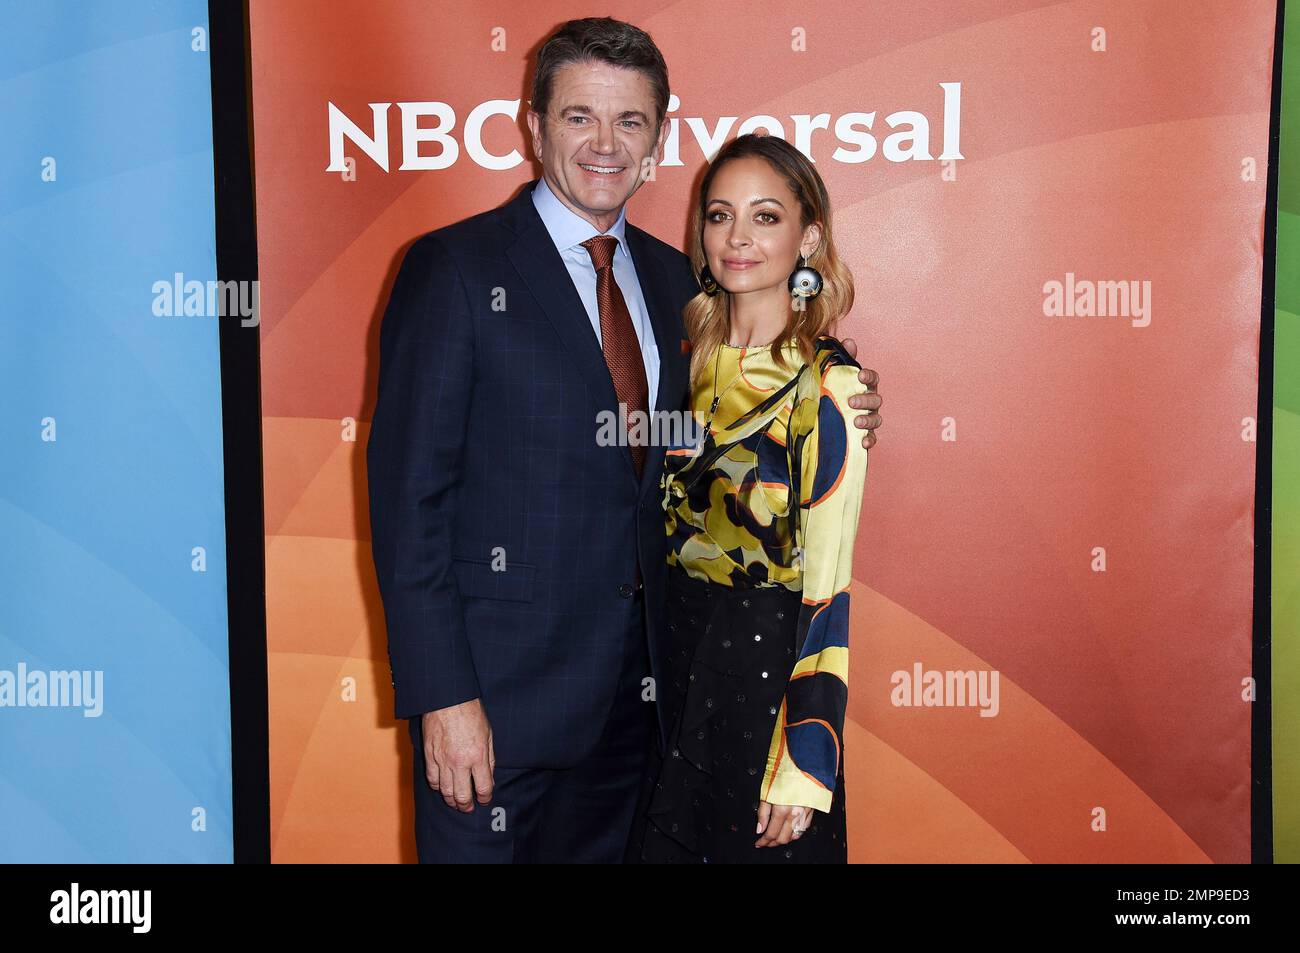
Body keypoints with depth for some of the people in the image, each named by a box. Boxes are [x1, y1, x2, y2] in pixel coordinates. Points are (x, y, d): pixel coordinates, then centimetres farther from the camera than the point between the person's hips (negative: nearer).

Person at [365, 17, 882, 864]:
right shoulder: (455, 269, -8)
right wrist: (443, 697, -17)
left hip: (637, 688, 6)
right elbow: (409, 493, -12)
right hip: (499, 692, -6)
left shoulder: (672, 277, 10)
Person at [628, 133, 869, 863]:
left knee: (751, 845, 11)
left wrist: (803, 766, -18)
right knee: (667, 843, 19)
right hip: (675, 664, 6)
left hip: (767, 670, -6)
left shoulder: (828, 385, -16)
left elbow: (829, 584, -17)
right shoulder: (696, 358, 3)